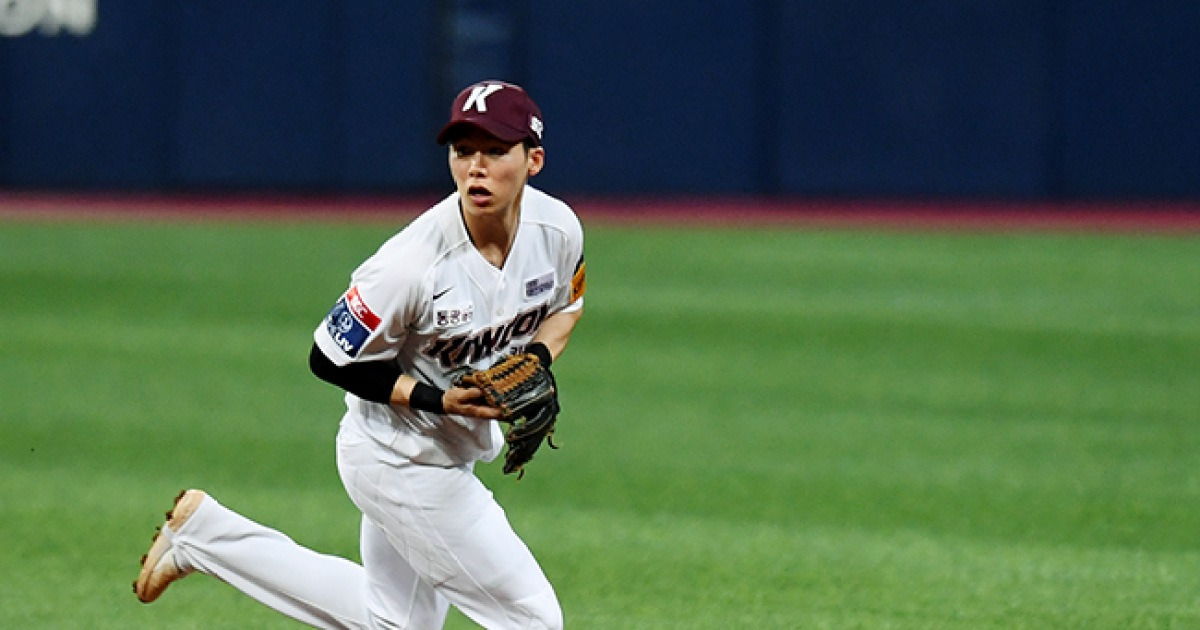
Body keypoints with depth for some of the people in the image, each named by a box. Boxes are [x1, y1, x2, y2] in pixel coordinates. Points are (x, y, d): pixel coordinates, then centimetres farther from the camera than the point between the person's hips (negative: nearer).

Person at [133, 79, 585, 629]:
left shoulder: (558, 228, -12)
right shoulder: (412, 263, -31)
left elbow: (564, 306, 10)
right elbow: (330, 358, -19)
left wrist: (536, 359, -11)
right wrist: (437, 400, -27)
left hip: (459, 453, 8)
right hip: (399, 458, -8)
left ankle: (205, 532, 26)